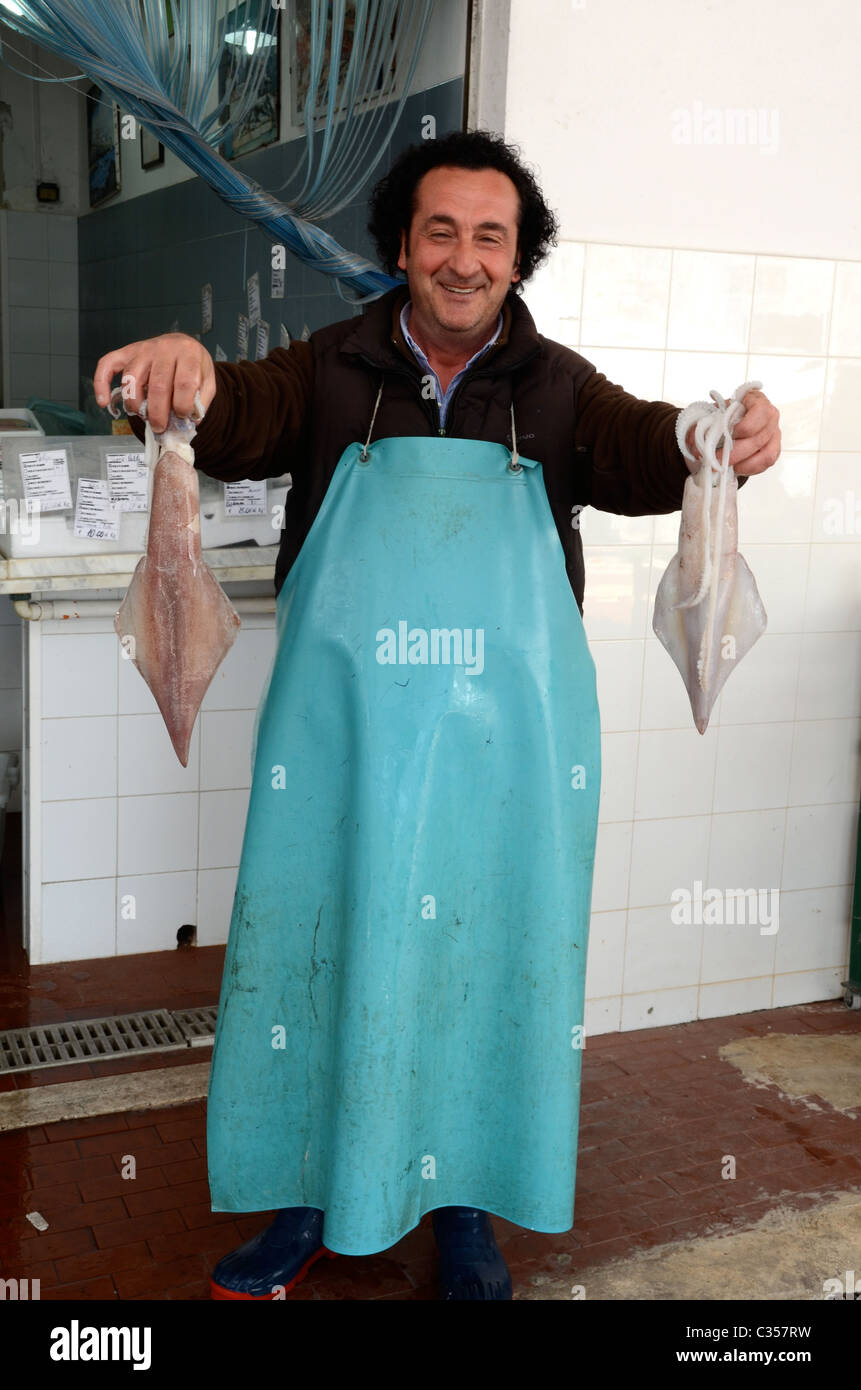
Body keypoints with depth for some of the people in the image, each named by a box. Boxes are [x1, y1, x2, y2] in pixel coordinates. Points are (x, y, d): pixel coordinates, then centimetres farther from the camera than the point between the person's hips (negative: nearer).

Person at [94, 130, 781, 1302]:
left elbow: (637, 453, -10)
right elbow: (241, 421, -9)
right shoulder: (333, 370, 6)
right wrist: (187, 371, -34)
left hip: (506, 744, 0)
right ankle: (307, 1202, 30)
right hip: (342, 738, 0)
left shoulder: (556, 386, 5)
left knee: (485, 961, 9)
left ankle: (466, 1208, 30)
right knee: (318, 947, 9)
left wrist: (716, 436, -34)